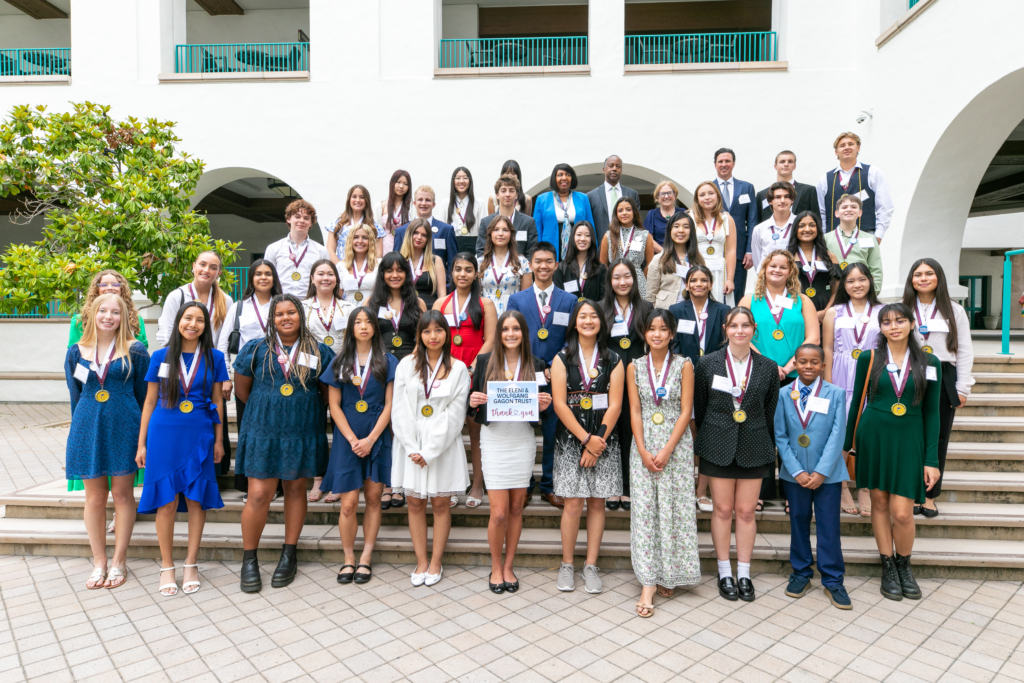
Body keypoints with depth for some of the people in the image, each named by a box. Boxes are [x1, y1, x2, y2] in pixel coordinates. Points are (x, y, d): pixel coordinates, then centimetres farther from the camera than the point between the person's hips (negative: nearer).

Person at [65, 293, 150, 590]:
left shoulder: (135, 351, -2)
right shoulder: (76, 351, 7)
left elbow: (144, 396, 1)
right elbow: (75, 396, 13)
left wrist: (143, 435, 0)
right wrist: (77, 430, 13)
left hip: (123, 427, -2)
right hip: (88, 428, 3)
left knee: (122, 494, 5)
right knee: (94, 497, 8)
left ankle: (119, 562, 17)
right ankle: (99, 562, 21)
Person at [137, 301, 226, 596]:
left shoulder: (214, 358, 3)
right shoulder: (161, 356, 3)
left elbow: (217, 401, 7)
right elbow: (150, 402, 7)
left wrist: (219, 441, 6)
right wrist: (142, 443, 5)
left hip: (199, 435, 0)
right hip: (164, 435, 0)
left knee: (195, 499, 4)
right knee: (167, 501, 2)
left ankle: (191, 564, 18)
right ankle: (167, 566, 17)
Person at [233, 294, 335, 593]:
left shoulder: (319, 352, 1)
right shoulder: (256, 350, 1)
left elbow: (328, 393, 9)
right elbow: (242, 389, 10)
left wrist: (304, 410, 9)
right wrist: (266, 409, 13)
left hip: (303, 434, 1)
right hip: (263, 433, -1)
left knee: (296, 489, 11)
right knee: (259, 495, -3)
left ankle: (289, 555, 26)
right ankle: (249, 559, 15)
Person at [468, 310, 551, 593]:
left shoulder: (536, 365, 4)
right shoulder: (484, 361, 1)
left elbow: (542, 404, 11)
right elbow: (473, 399, 7)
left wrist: (544, 405, -11)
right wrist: (473, 402, -15)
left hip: (523, 440, 2)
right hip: (493, 440, -1)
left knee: (516, 507, 10)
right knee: (499, 512, -3)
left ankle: (508, 566, 27)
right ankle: (496, 566, 21)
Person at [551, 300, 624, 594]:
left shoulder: (613, 361, 6)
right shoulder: (562, 359, 3)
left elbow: (614, 405, -1)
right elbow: (559, 404, -5)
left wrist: (598, 441, -10)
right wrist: (586, 439, -11)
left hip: (604, 440, 1)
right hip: (570, 439, -1)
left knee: (597, 503, 5)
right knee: (573, 503, -2)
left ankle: (591, 566, 17)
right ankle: (567, 564, 14)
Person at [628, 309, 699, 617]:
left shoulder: (684, 365, 0)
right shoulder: (635, 367, 5)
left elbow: (686, 411, -4)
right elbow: (635, 412, 2)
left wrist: (667, 450, -12)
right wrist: (643, 452, -8)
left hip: (676, 444, -1)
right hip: (643, 445, 1)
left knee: (674, 508, 2)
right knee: (644, 510, -1)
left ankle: (669, 575, 20)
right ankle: (648, 585, 3)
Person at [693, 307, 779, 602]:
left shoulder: (768, 367, 2)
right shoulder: (708, 363, -1)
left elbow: (770, 412, 7)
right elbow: (699, 407, 5)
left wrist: (768, 448, 6)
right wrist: (708, 439, 8)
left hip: (754, 448, 1)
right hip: (719, 446, -1)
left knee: (746, 511, 6)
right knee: (723, 509, 6)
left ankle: (744, 574, 20)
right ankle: (724, 572, 20)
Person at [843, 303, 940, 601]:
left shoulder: (929, 362, 2)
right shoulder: (869, 358, 1)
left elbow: (931, 412, 4)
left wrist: (931, 459, 0)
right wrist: (847, 444, 9)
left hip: (909, 441, 0)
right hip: (873, 438, 1)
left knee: (902, 512, -4)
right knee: (879, 502, 8)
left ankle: (904, 565, 23)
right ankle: (888, 567, 24)